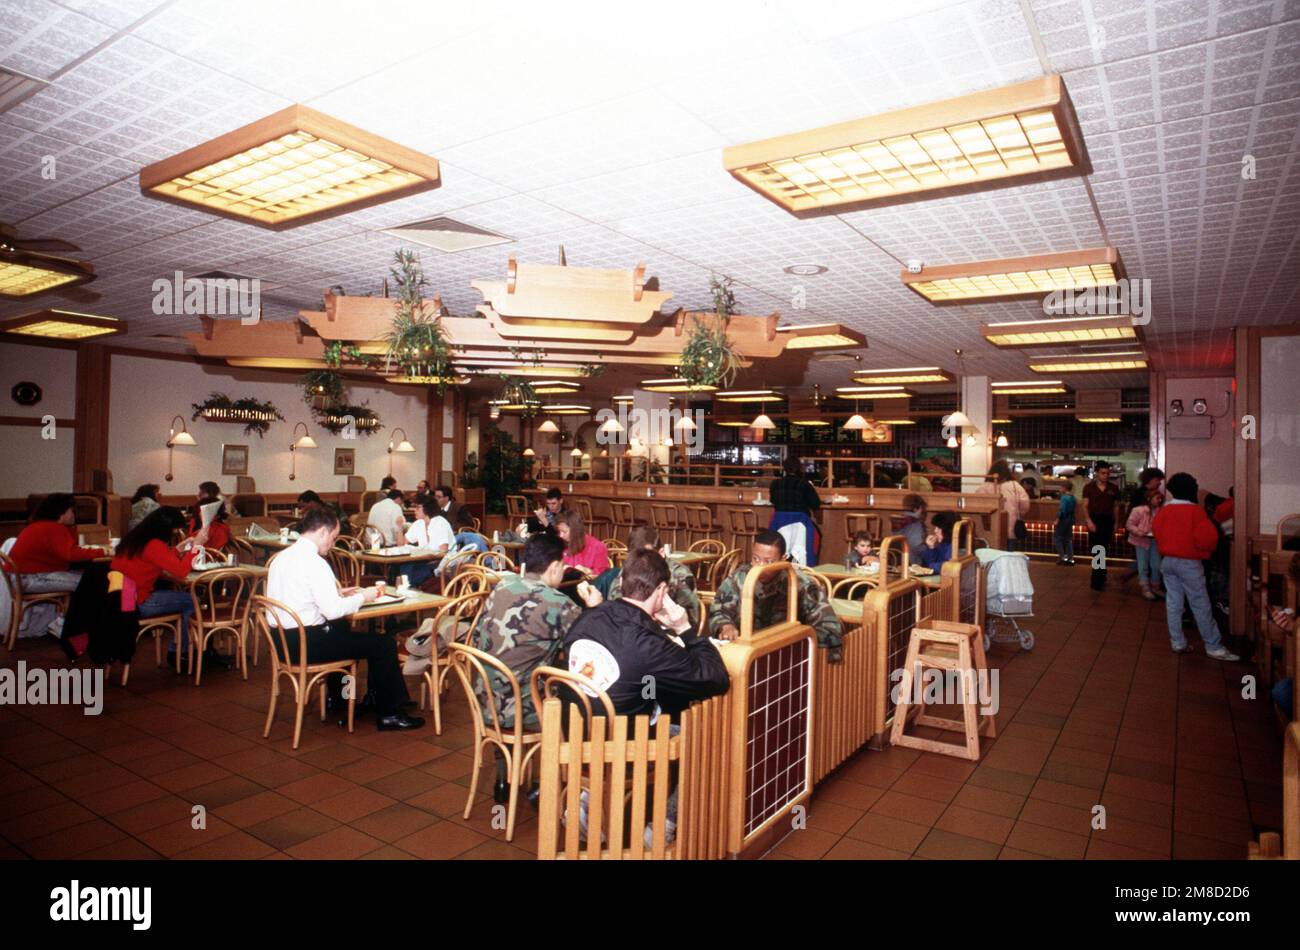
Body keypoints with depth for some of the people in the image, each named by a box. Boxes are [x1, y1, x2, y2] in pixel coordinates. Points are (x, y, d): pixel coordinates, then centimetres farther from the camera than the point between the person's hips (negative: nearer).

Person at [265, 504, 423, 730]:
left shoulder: (282, 557, 9)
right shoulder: (314, 563, -20)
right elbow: (332, 610, -23)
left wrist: (338, 593, 13)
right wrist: (362, 597, -8)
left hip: (281, 639, 10)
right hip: (304, 644, -10)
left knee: (341, 627, 36)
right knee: (384, 644, -6)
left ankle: (337, 697, 43)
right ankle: (389, 714, 4)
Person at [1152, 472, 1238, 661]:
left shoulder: (1163, 510, 3)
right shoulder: (1195, 510, -12)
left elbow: (1156, 530, 9)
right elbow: (1208, 537, -15)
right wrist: (1205, 550, 3)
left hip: (1167, 560, 5)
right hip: (1188, 562, -5)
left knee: (1173, 602, 8)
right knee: (1201, 605, 0)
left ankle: (1177, 643, 10)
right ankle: (1214, 647, 5)